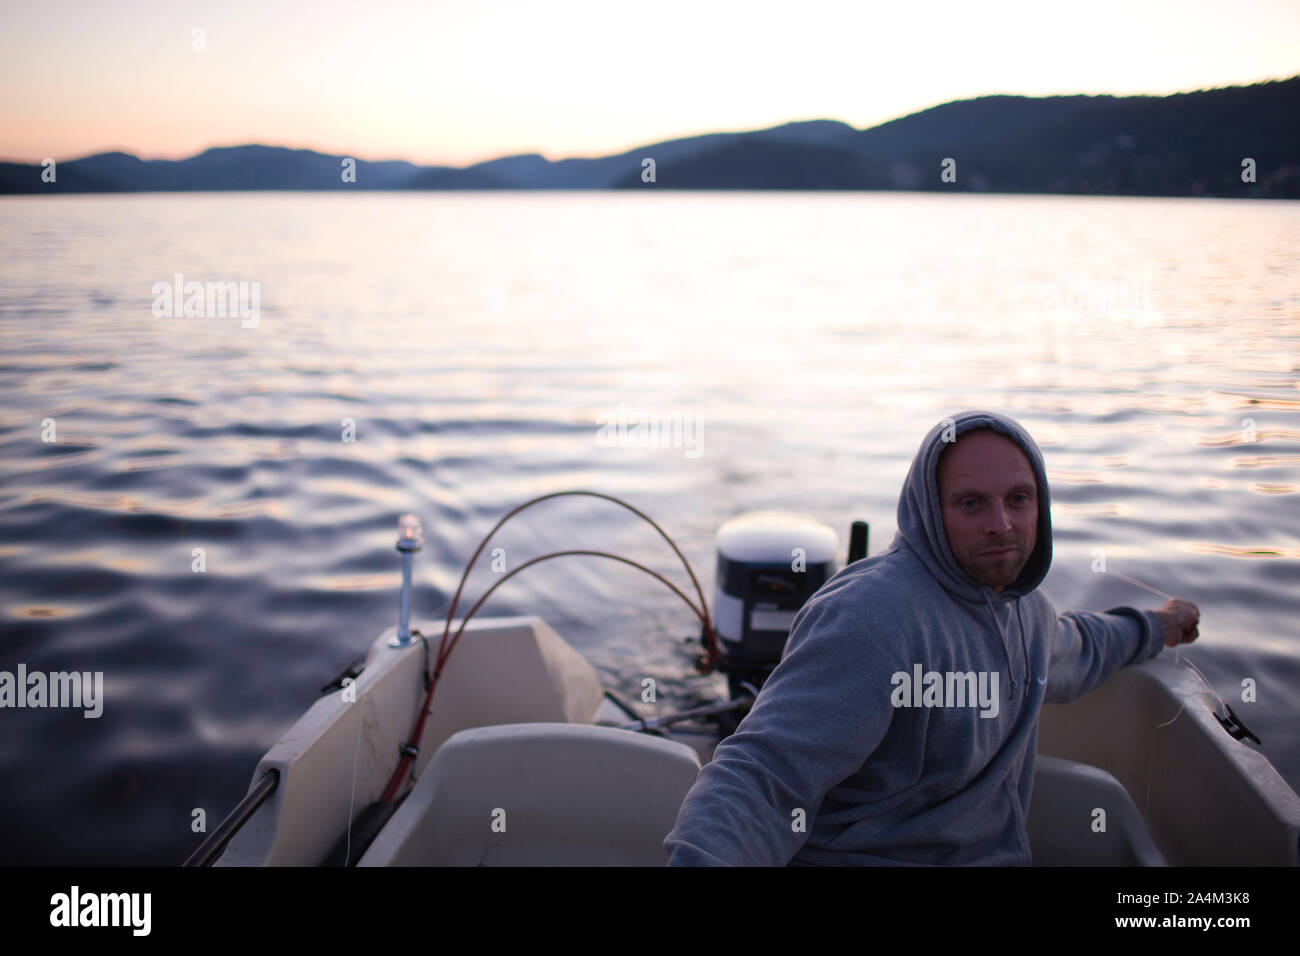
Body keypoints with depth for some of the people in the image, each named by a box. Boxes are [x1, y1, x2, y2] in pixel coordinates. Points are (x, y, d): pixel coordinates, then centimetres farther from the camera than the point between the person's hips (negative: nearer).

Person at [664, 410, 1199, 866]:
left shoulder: (1022, 604, 9)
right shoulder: (870, 616, -24)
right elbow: (762, 774, -33)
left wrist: (1150, 630, 49)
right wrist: (702, 856, -51)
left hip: (995, 854, 7)